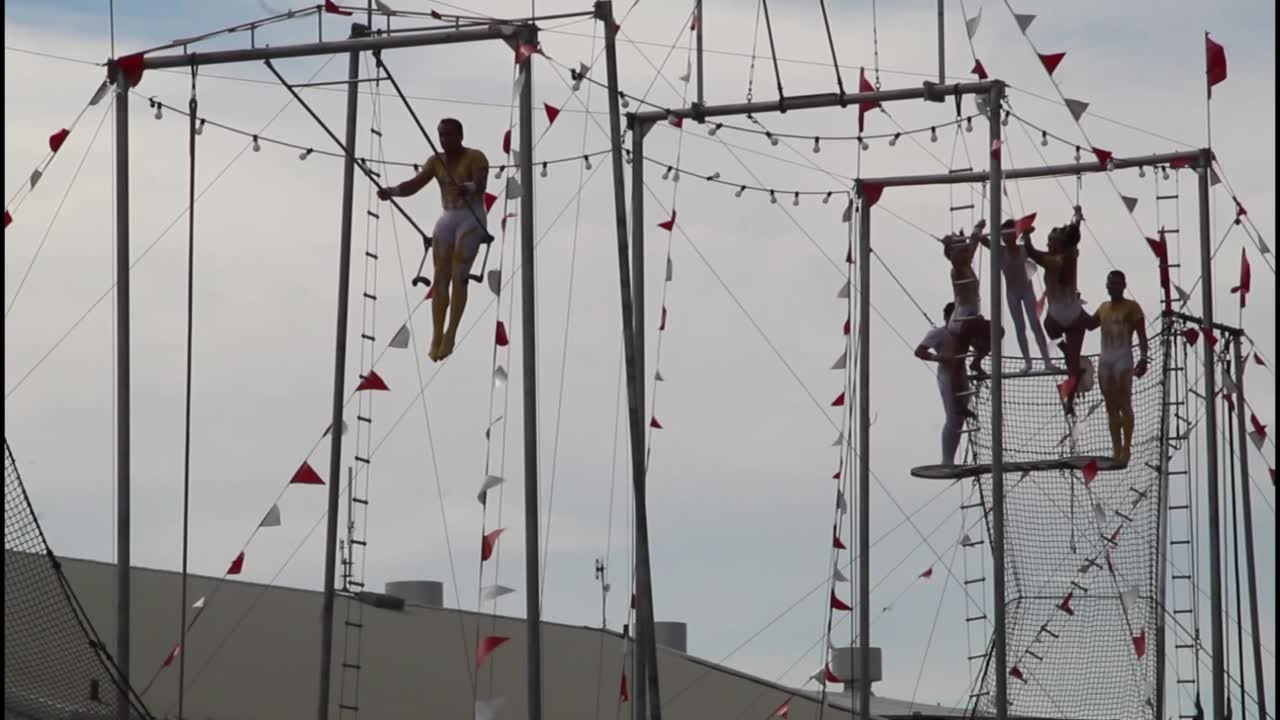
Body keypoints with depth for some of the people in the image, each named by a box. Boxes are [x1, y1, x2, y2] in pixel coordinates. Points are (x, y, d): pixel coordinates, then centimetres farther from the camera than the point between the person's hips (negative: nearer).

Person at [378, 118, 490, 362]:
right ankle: (436, 339, -2)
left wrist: (467, 189, -52)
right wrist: (390, 191, -22)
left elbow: (480, 185, -28)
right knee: (440, 279, -3)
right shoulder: (436, 161, 7)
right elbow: (412, 186, -2)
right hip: (447, 222, 6)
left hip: (472, 221, -6)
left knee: (458, 277, -17)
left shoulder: (476, 157, -10)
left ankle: (450, 335, -13)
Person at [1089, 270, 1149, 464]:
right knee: (1111, 408, 5)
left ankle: (1126, 449, -12)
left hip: (1123, 359, -7)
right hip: (1105, 359, 7)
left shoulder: (1131, 307, -2)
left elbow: (1142, 335, -8)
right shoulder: (1103, 308, 17)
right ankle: (1116, 450, 6)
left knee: (1124, 405, -10)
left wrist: (1143, 358, -21)